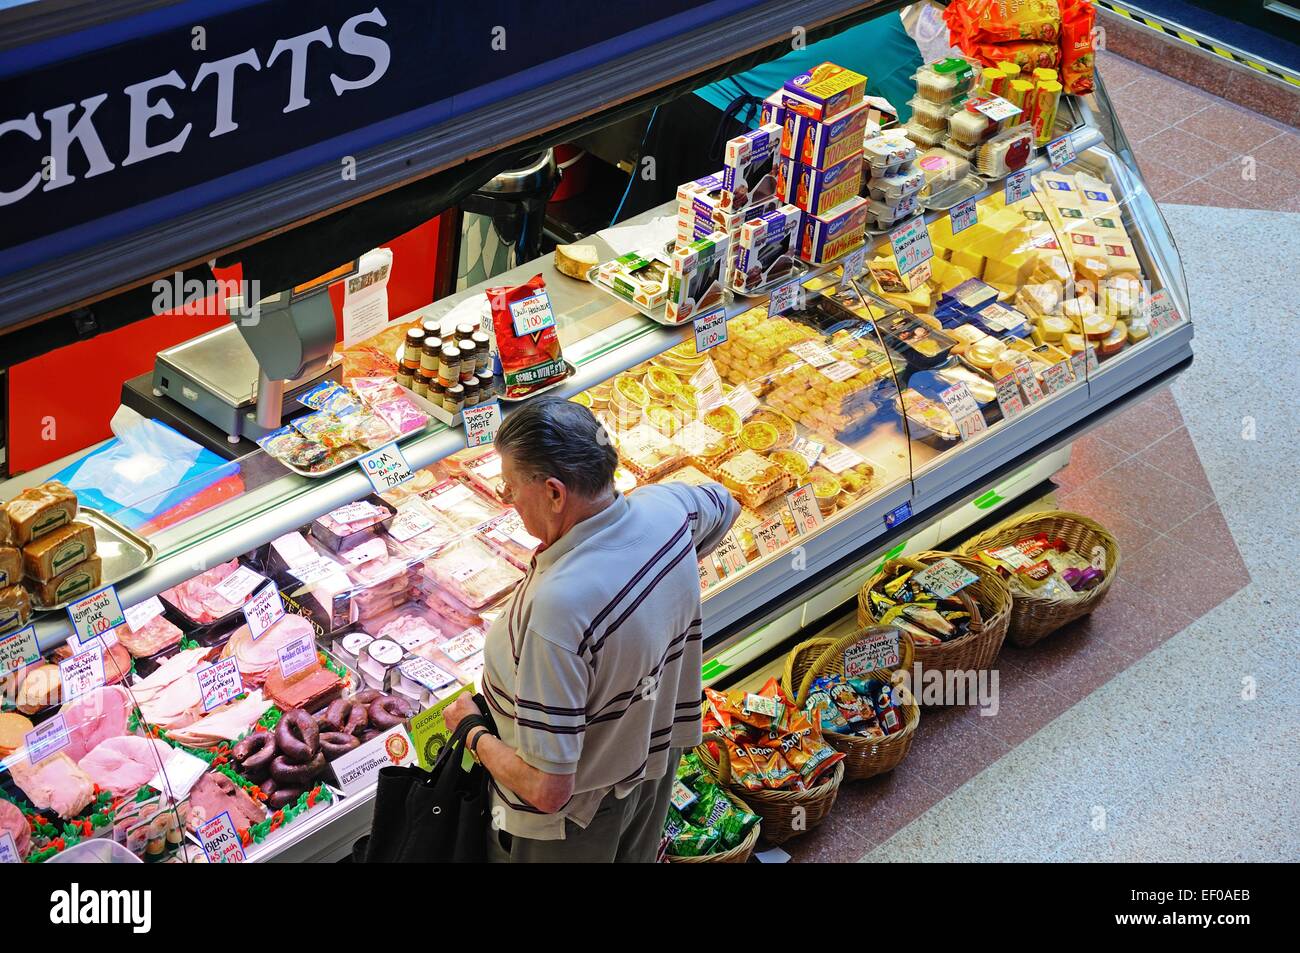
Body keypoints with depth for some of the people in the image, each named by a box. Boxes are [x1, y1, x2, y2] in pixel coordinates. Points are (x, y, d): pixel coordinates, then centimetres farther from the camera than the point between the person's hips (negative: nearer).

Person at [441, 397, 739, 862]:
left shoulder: (557, 607, -42)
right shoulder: (666, 509, -19)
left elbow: (546, 790, -36)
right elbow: (723, 503, 10)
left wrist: (472, 732, -18)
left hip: (572, 824, -7)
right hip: (655, 757, 7)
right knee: (632, 857, 31)